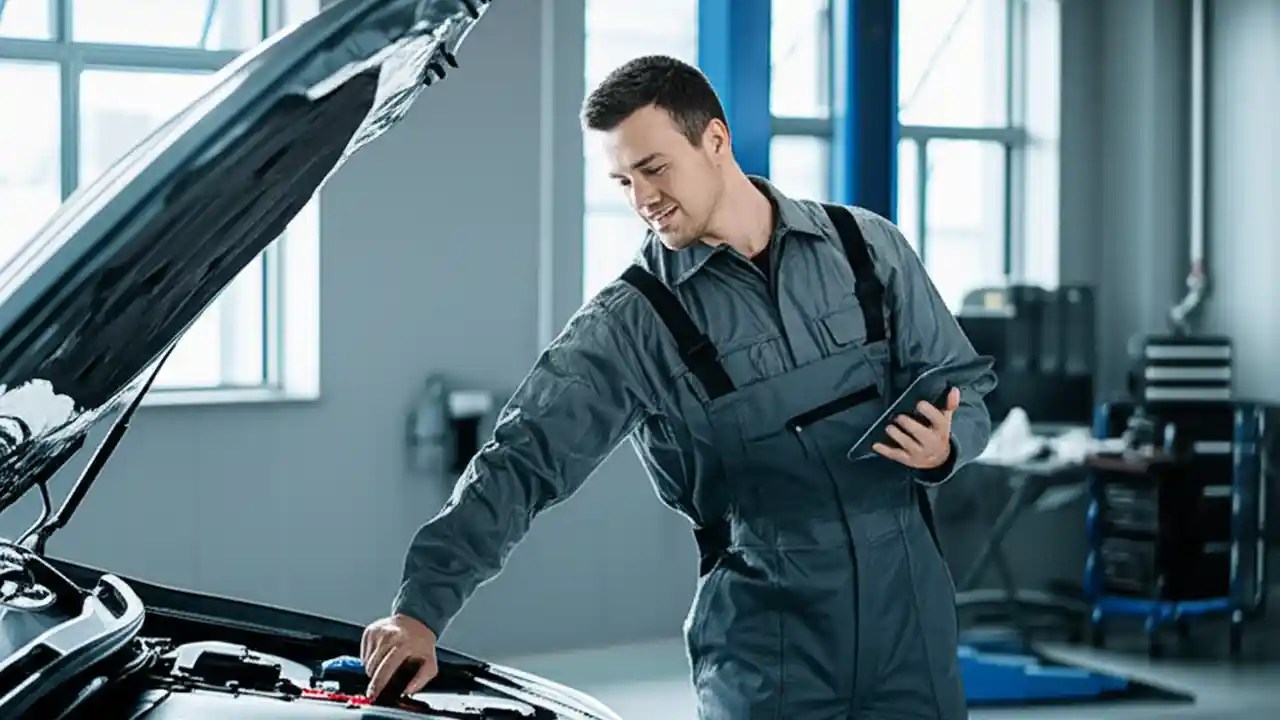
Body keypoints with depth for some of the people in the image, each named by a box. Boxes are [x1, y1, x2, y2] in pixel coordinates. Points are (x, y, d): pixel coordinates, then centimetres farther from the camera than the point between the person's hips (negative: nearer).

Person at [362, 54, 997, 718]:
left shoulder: (867, 247, 5)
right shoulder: (630, 324, -3)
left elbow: (965, 389, 10)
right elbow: (521, 462, -8)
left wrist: (942, 446, -14)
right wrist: (421, 608, -18)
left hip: (911, 620, 2)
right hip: (763, 644, -2)